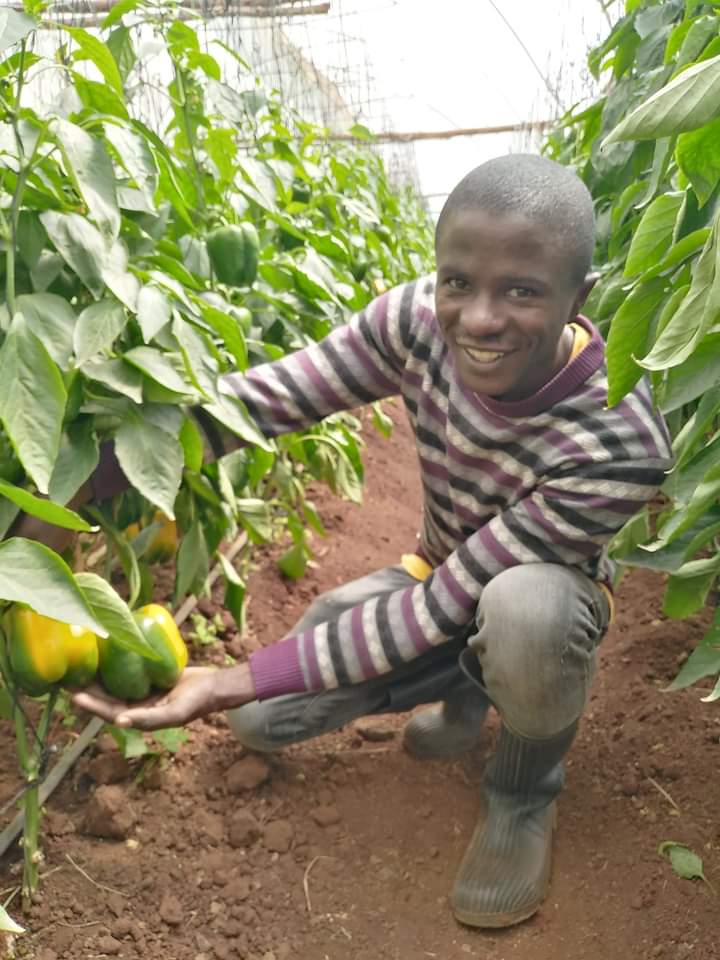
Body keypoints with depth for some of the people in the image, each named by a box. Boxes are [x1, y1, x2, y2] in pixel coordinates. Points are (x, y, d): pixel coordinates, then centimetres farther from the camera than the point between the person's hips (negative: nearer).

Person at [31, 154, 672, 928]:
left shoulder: (623, 446, -37)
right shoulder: (418, 320, -25)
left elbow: (442, 609, -35)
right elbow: (270, 396, -27)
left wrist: (236, 682, -38)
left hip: (543, 606, -3)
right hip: (440, 572, 4)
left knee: (523, 608, -41)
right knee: (262, 721, -6)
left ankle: (525, 793, -6)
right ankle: (465, 690, 16)